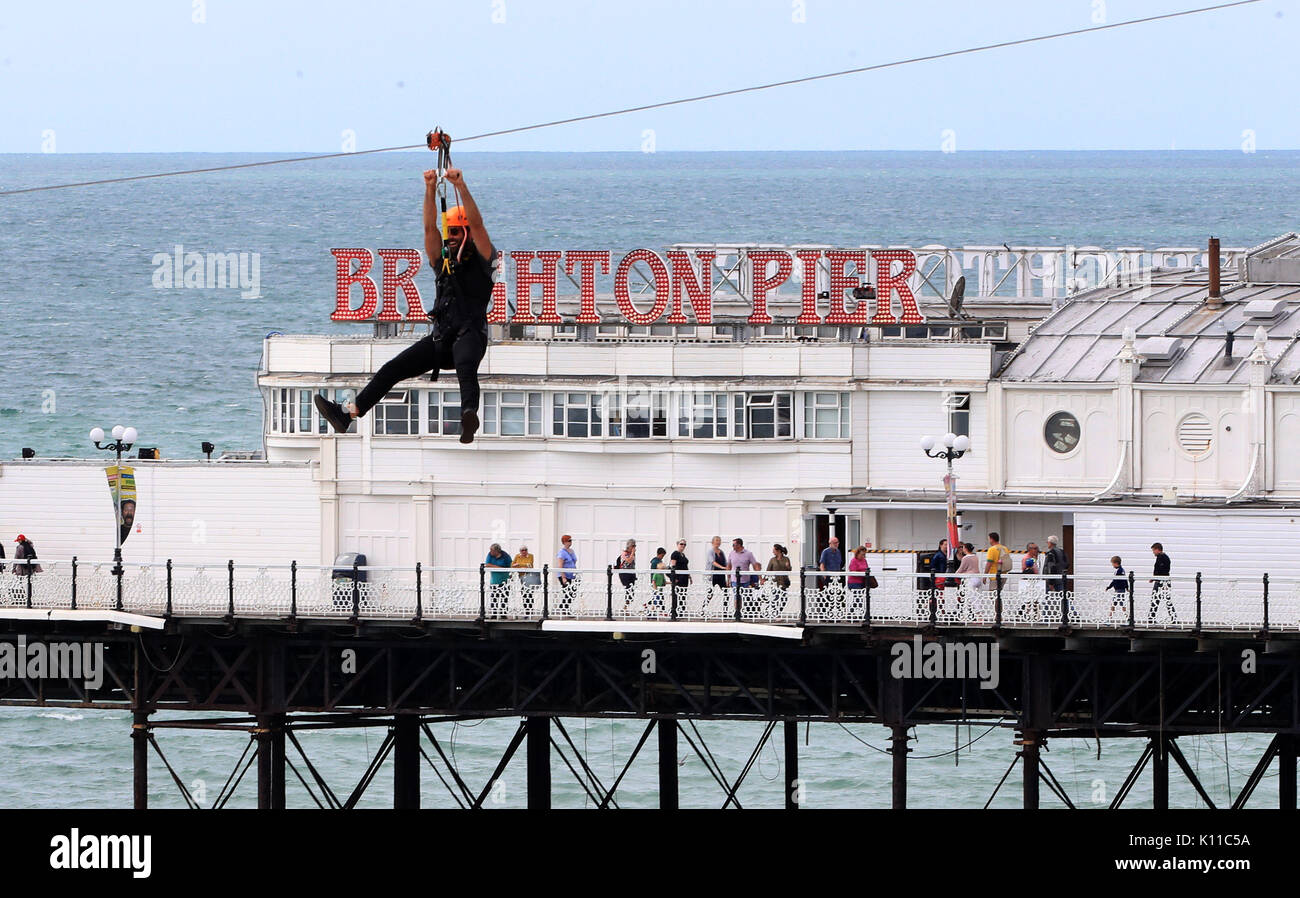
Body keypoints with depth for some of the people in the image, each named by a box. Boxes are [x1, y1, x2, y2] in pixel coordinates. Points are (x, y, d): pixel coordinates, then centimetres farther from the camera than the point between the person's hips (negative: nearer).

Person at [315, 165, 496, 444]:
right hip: (440, 337, 7)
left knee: (465, 367, -39)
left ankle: (469, 417, -66)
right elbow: (429, 227, 10)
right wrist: (430, 190, -3)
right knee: (393, 369, -5)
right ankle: (348, 413, -10)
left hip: (470, 335, -7)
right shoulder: (444, 261, 20)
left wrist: (461, 187, -18)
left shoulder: (480, 261, 5)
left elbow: (477, 224, -9)